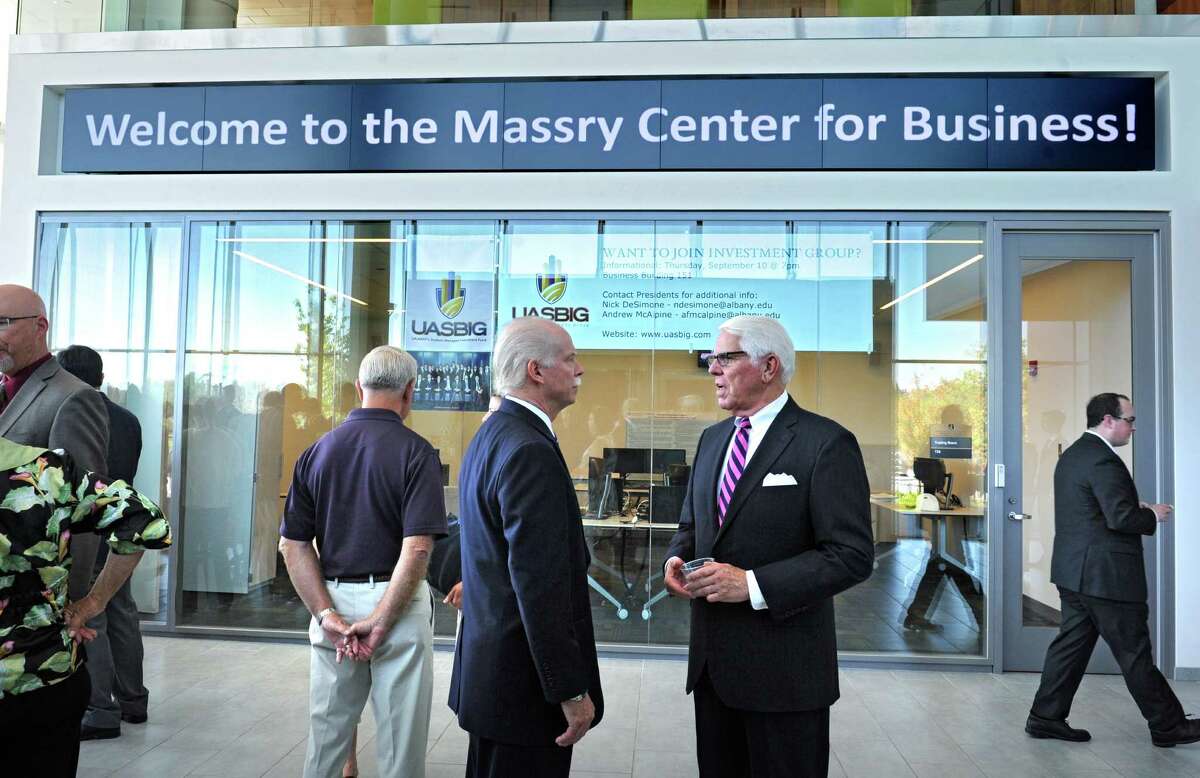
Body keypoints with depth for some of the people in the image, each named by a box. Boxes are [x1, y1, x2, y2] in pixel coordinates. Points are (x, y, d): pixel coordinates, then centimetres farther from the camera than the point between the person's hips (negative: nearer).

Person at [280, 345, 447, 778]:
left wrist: (326, 614, -5)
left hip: (332, 600, 5)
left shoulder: (317, 451, 3)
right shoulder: (415, 451, -11)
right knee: (400, 743, 10)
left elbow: (293, 548, 0)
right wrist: (380, 621, -14)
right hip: (398, 606, -4)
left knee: (326, 735, 20)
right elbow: (416, 549, -20)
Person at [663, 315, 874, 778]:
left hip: (784, 667, -6)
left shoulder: (826, 443, -12)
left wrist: (753, 584, -22)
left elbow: (852, 555, -16)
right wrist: (677, 558, -3)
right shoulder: (712, 439, 10)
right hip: (711, 657, 6)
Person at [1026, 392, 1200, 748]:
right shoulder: (1103, 459, -18)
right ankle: (1168, 725, 20)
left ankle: (1045, 717, 16)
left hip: (1074, 571, 10)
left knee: (1071, 644, 12)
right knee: (1135, 653, 5)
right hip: (1105, 575, -10)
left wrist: (1137, 508, 11)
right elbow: (1121, 518, -24)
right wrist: (1153, 516, -5)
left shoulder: (1072, 454, 14)